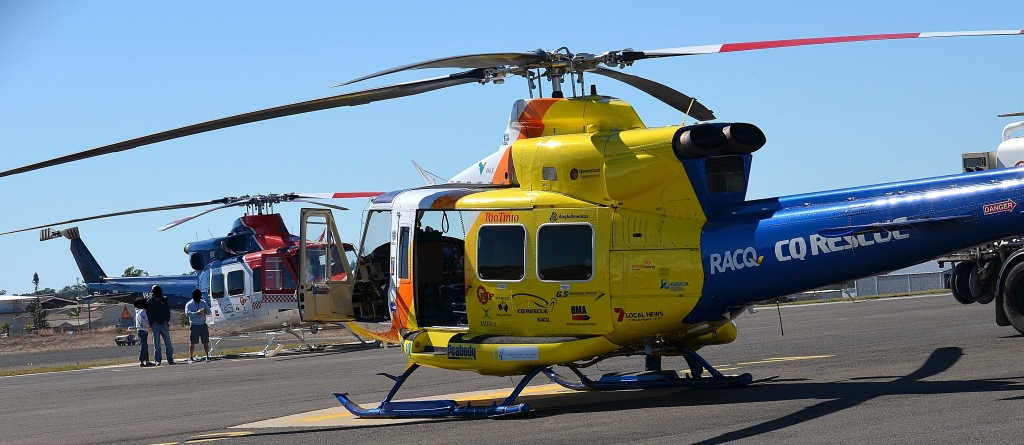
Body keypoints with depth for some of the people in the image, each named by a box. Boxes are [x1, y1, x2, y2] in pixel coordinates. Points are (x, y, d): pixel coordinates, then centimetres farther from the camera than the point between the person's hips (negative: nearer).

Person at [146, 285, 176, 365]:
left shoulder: (164, 300, 10)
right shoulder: (150, 302, 3)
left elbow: (168, 311, 14)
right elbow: (148, 313, 3)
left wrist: (167, 320, 1)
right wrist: (152, 322, -7)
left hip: (164, 324, 2)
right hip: (155, 325, -2)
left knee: (168, 342, -1)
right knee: (156, 343, -3)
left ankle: (170, 359, 2)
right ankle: (157, 360, 0)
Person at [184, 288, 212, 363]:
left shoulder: (204, 303, 10)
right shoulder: (189, 304, 0)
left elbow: (209, 311, 2)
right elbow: (187, 313, -17)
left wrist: (205, 311, -23)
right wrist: (197, 313, -31)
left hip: (203, 325, 2)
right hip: (194, 325, -2)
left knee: (205, 341, 1)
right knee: (192, 342, -1)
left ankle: (207, 356, 8)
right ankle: (191, 358, 4)